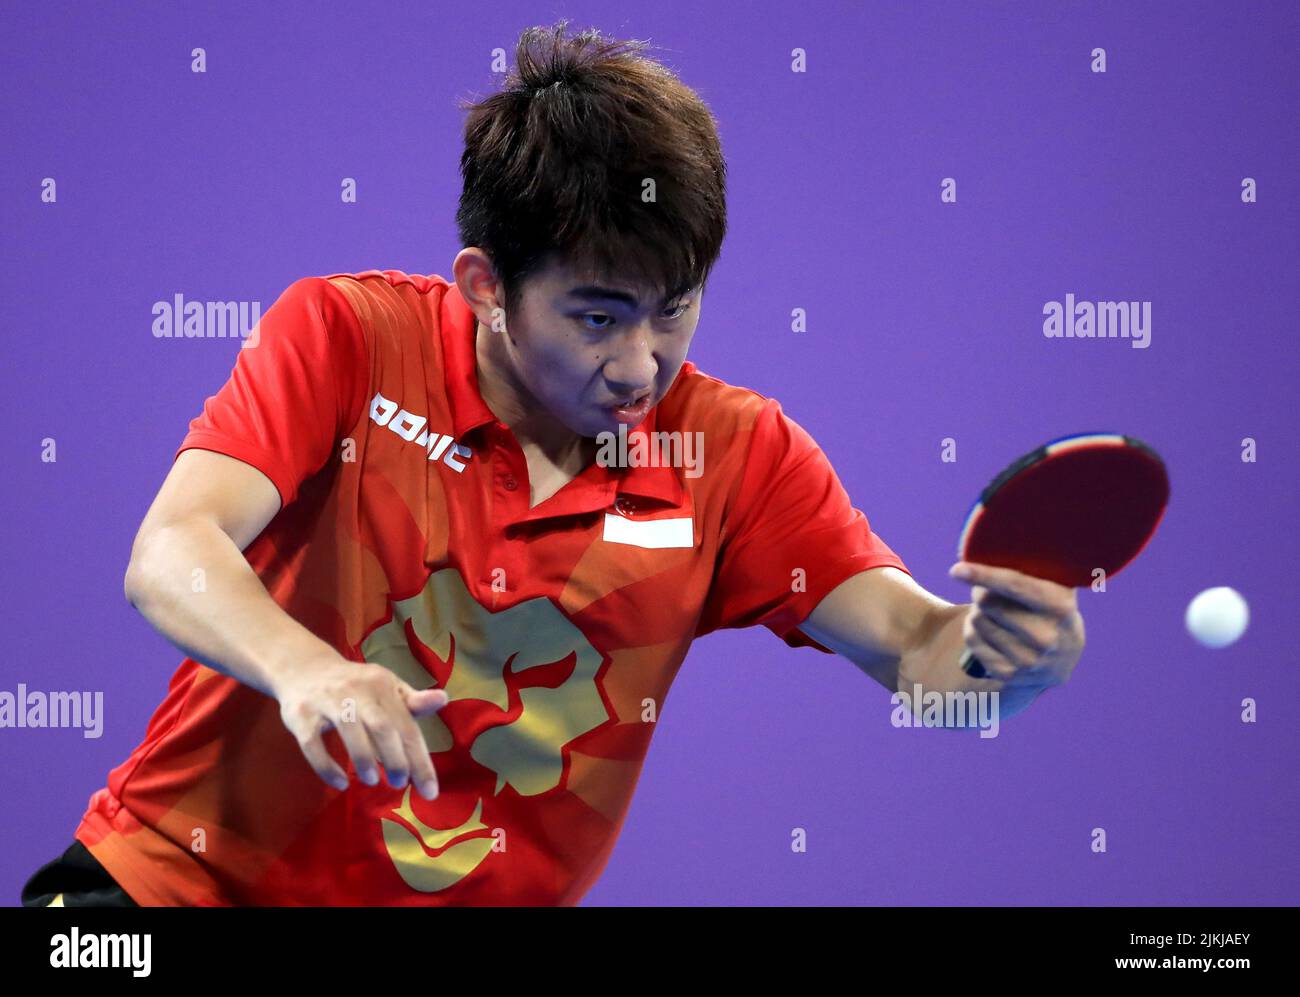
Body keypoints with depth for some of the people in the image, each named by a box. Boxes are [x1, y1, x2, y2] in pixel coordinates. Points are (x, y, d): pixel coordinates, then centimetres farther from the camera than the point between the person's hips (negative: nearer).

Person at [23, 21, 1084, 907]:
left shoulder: (736, 452, -3)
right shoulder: (347, 338, -9)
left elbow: (917, 648, -10)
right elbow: (170, 557, -18)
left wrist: (1004, 651, -34)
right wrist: (302, 667, -38)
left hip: (490, 900, 3)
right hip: (181, 870, -3)